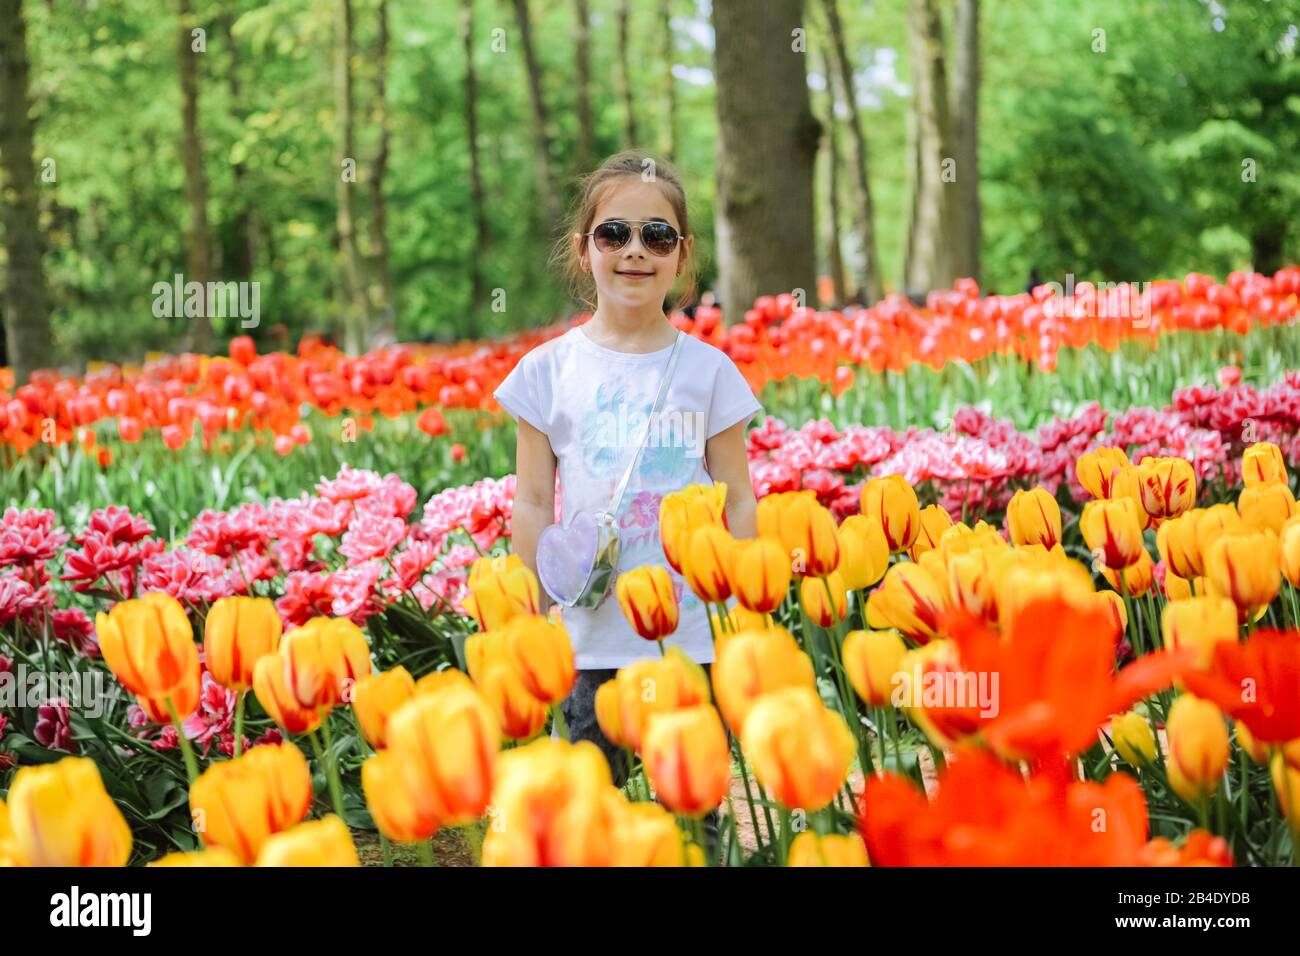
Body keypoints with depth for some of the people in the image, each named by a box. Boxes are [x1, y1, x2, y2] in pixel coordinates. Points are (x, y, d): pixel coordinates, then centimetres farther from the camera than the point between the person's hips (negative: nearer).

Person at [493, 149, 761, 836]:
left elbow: (737, 503, 5)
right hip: (590, 642, 0)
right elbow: (534, 504, 5)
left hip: (696, 635, 0)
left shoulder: (708, 371, 2)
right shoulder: (549, 371, 2)